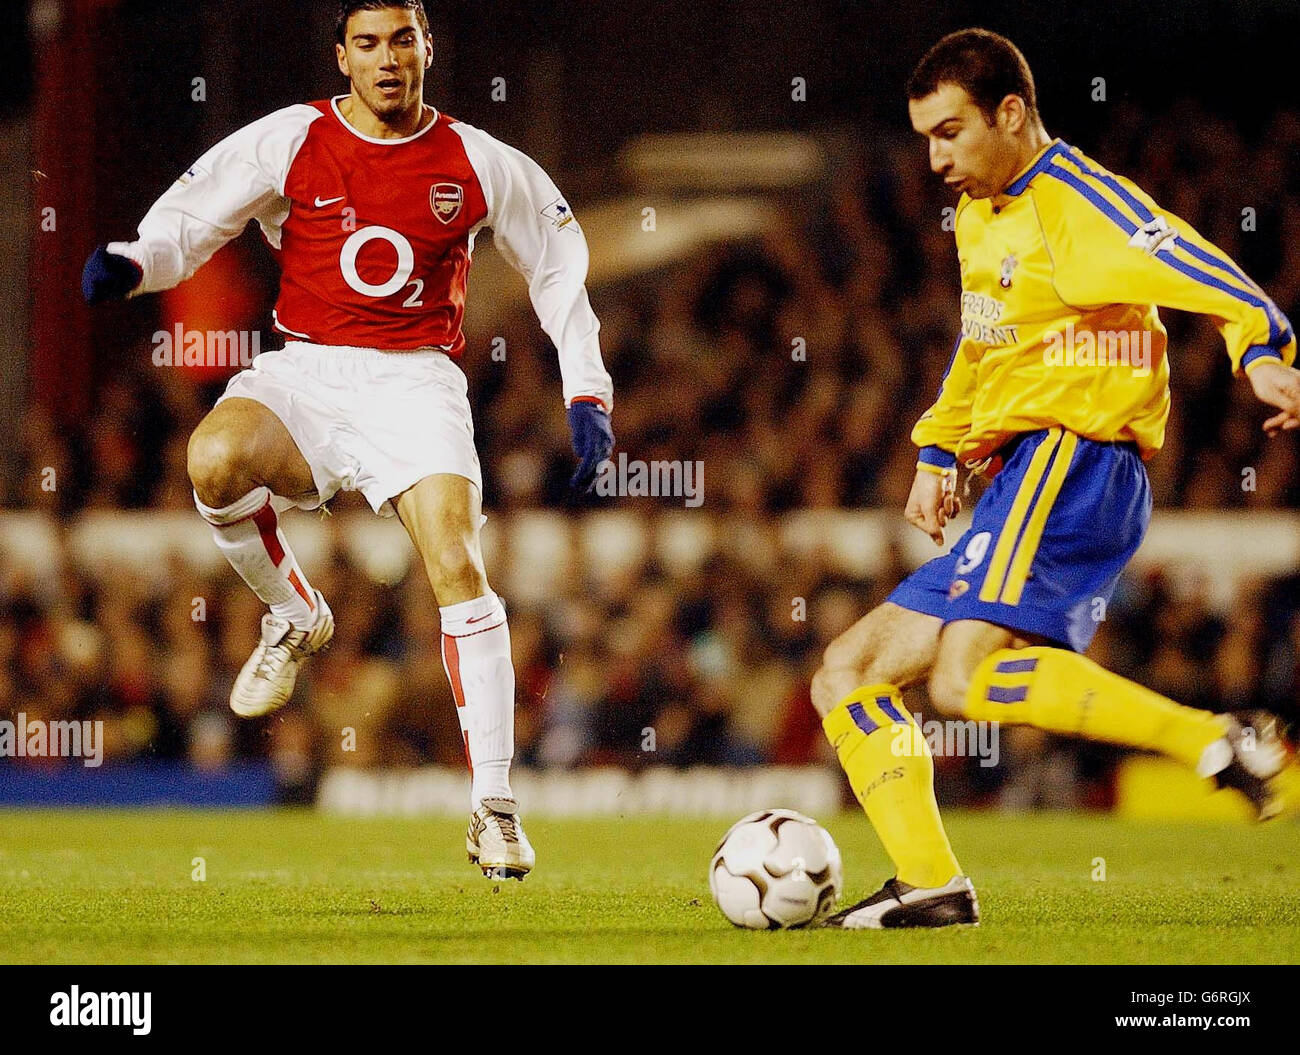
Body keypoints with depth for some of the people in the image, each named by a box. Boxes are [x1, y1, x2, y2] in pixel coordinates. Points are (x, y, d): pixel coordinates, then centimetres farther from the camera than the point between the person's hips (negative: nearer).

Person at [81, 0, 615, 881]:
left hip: (415, 385, 0)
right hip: (304, 374, 0)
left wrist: (587, 395, 8)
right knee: (217, 458, -33)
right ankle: (295, 619, -2)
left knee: (458, 570, -21)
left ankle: (494, 810, -13)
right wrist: (130, 264, -18)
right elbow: (189, 221, 5)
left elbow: (559, 264, 14)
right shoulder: (290, 142, -1)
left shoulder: (478, 164, 2)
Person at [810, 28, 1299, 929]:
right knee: (848, 675, 9)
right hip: (1019, 485, 10)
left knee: (965, 677, -31)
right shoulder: (982, 216, 21)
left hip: (1074, 458, -10)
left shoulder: (1077, 202, -8)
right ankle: (932, 886, -1)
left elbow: (1195, 267, -24)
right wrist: (937, 453, 32)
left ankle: (1214, 743, -32)